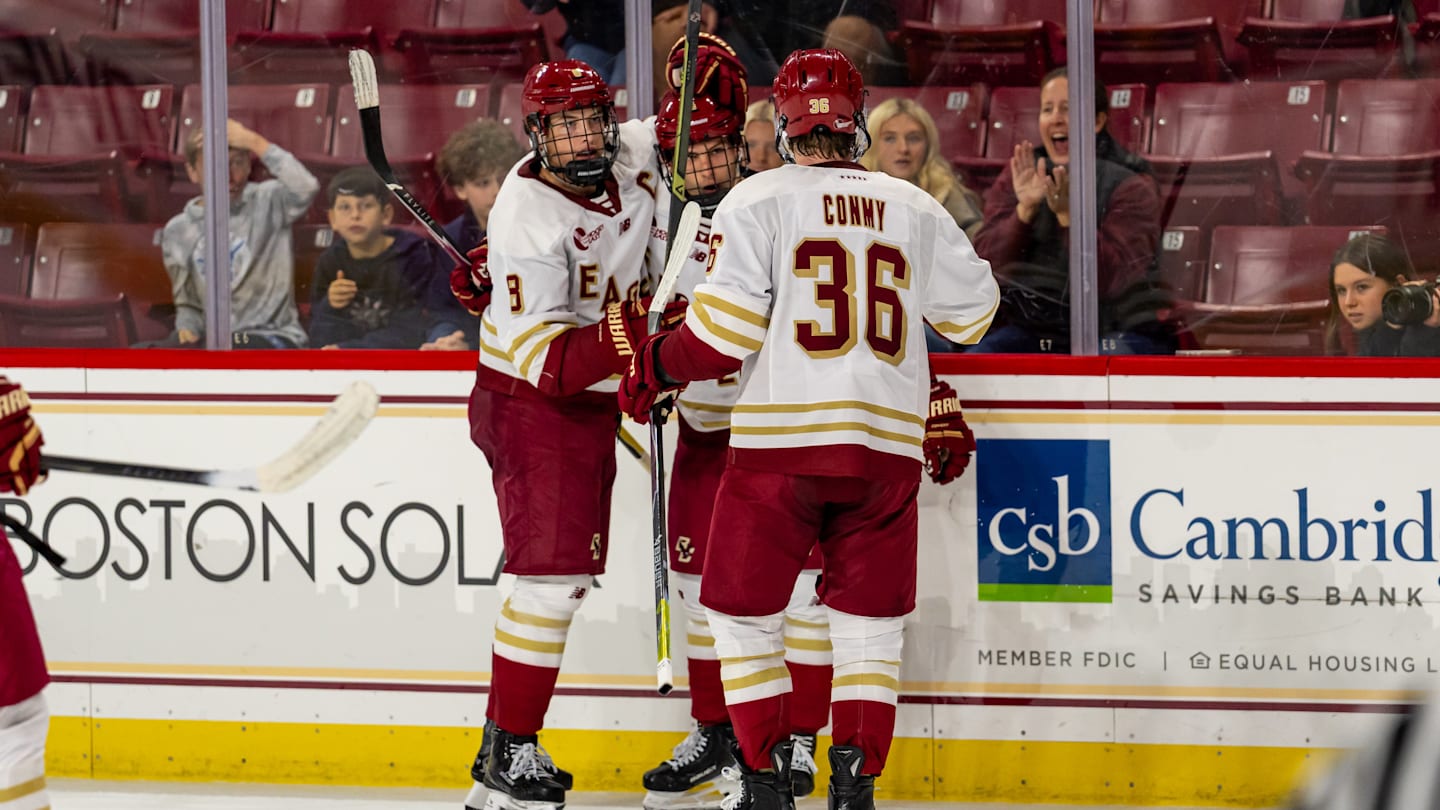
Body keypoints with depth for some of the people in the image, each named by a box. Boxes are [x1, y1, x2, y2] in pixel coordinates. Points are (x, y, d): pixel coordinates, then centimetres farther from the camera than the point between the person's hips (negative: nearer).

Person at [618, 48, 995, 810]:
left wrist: (654, 367, 7)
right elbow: (972, 311, 19)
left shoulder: (758, 200, -3)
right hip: (888, 447, 3)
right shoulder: (916, 210, 8)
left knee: (745, 614, 10)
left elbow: (725, 328, -9)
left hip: (779, 443, -3)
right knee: (869, 625, 12)